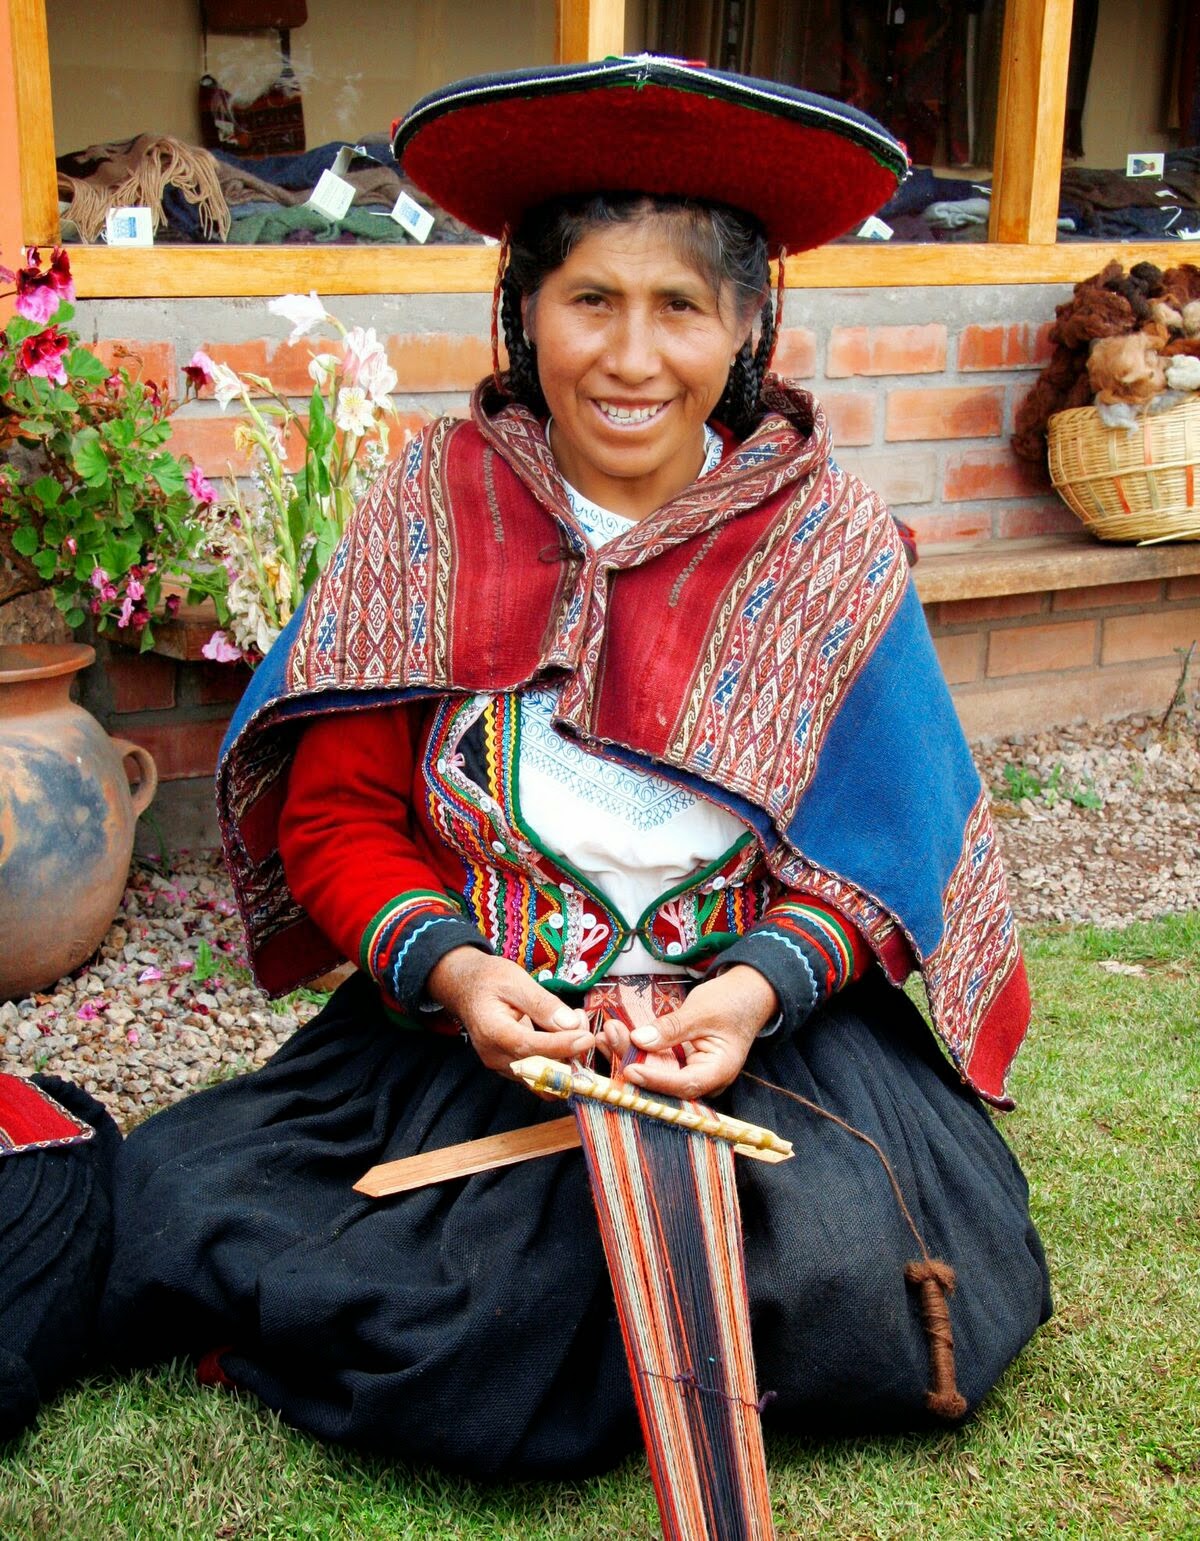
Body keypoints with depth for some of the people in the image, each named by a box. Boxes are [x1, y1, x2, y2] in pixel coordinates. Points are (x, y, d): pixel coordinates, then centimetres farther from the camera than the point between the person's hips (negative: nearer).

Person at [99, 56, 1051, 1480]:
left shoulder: (828, 542, -1)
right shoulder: (431, 509, 0)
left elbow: (871, 847, 1)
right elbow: (339, 817, 1)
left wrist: (760, 986, -19)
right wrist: (446, 967, -18)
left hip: (763, 1021, 1)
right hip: (471, 1010, 0)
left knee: (861, 1288, -21)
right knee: (196, 1216, -21)